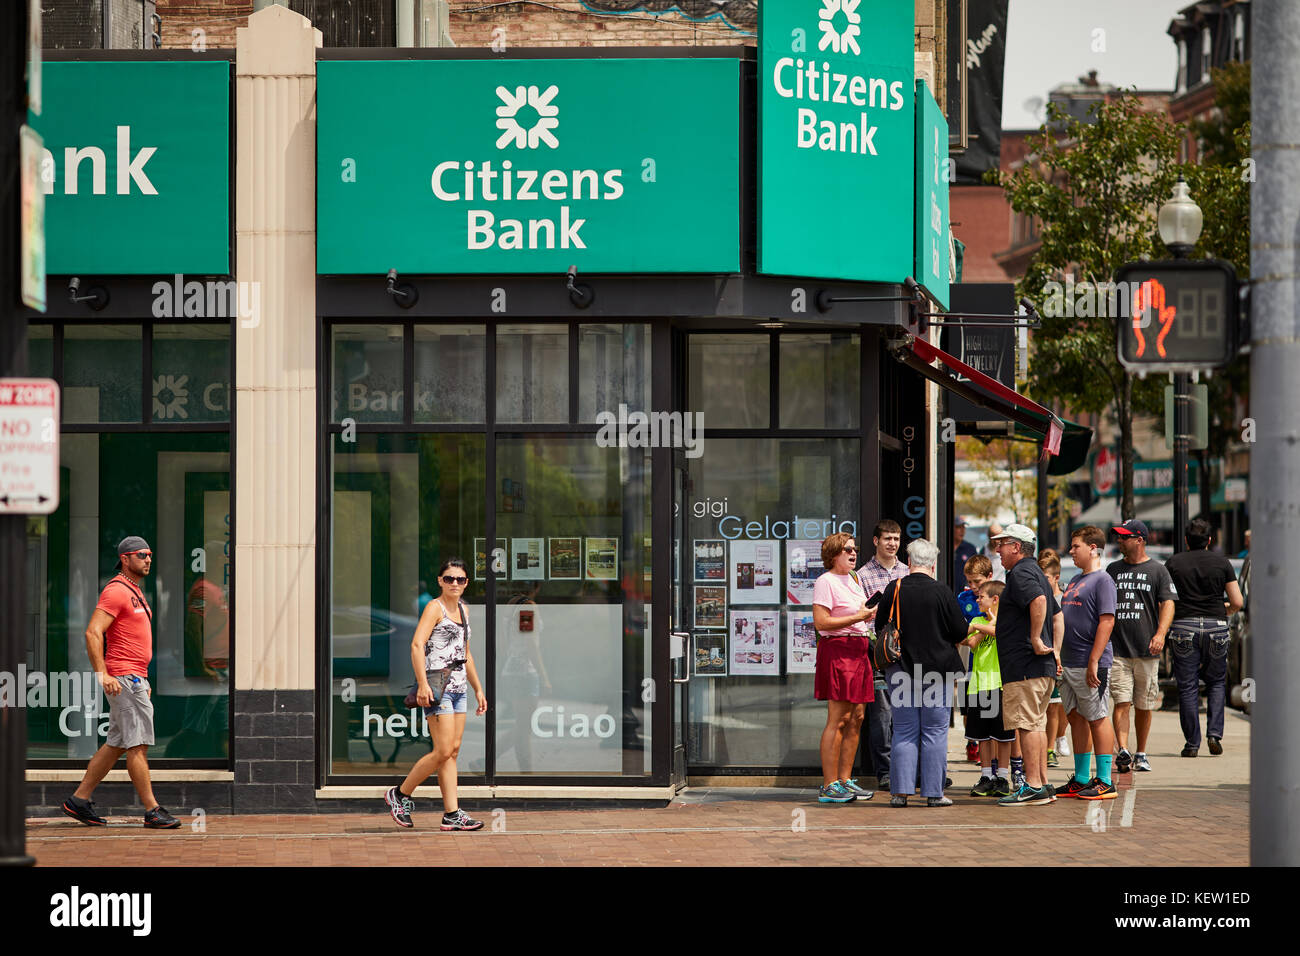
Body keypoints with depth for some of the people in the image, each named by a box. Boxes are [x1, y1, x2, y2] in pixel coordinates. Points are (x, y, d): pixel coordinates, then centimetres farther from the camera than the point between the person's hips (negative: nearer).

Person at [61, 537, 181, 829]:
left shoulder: (135, 592, 20)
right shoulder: (116, 591, -12)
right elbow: (93, 632, -20)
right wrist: (102, 674, -27)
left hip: (136, 678, 10)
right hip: (122, 678, -10)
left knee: (116, 744, 11)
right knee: (137, 744, -9)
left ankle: (79, 800, 15)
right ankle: (152, 811, -8)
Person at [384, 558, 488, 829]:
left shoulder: (463, 609, 18)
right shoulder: (435, 607, -6)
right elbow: (417, 644, -17)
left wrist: (478, 689, 24)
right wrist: (422, 684, -26)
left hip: (457, 687, 8)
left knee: (453, 750, 4)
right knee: (443, 751, -11)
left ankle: (452, 814, 3)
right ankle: (400, 795, 4)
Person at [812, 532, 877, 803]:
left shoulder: (854, 580, 19)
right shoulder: (825, 582, -8)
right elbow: (821, 621, -17)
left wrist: (872, 615, 9)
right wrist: (858, 617, -16)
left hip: (858, 649, 9)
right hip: (837, 649, -9)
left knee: (856, 718, 8)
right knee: (838, 719, -10)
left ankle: (845, 780, 15)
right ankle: (829, 786, -8)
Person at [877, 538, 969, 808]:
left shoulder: (893, 590, -3)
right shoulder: (942, 592, -9)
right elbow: (960, 632, -4)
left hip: (901, 669, 2)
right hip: (938, 670, -2)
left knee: (904, 732, 8)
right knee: (935, 732, 4)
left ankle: (900, 791, 3)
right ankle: (934, 793, 3)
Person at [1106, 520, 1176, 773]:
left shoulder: (1157, 570, 4)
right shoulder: (1113, 569, 14)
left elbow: (1168, 603, -3)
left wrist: (1160, 633, -18)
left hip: (1146, 650, -2)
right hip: (1117, 648, 2)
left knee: (1144, 706, 5)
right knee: (1122, 703, -11)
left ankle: (1141, 755, 17)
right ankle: (1123, 752, -19)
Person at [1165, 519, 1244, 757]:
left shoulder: (1173, 563, 3)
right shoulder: (1222, 563, 4)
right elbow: (1237, 602, 3)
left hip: (1183, 627, -1)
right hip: (1216, 627, 1)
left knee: (1187, 687, 3)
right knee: (1216, 683, 16)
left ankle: (1192, 743, 2)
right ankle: (1214, 733, 0)